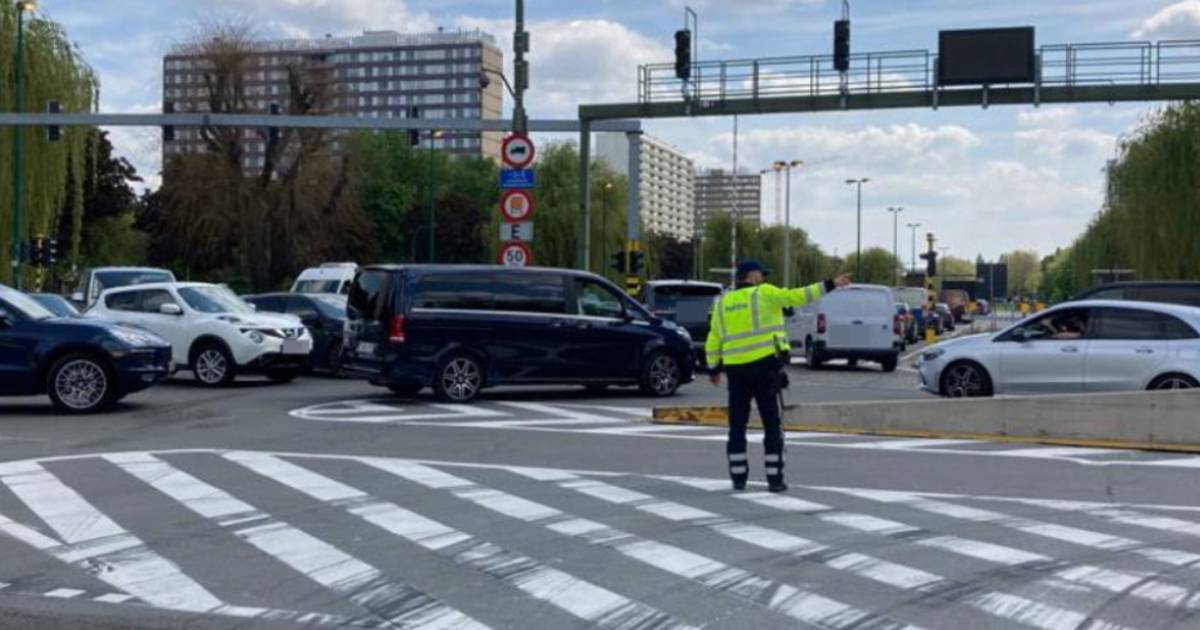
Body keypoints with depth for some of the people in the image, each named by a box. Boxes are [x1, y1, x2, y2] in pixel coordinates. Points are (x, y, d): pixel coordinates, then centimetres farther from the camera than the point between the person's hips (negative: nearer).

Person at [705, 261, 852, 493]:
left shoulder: (722, 303, 12)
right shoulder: (764, 293, -2)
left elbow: (713, 342, 13)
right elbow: (797, 297, -11)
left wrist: (713, 369, 22)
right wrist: (830, 285, -7)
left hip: (736, 369, 4)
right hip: (764, 366, -4)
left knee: (737, 425, 10)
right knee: (771, 425, 4)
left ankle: (738, 477, 10)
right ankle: (774, 479, 3)